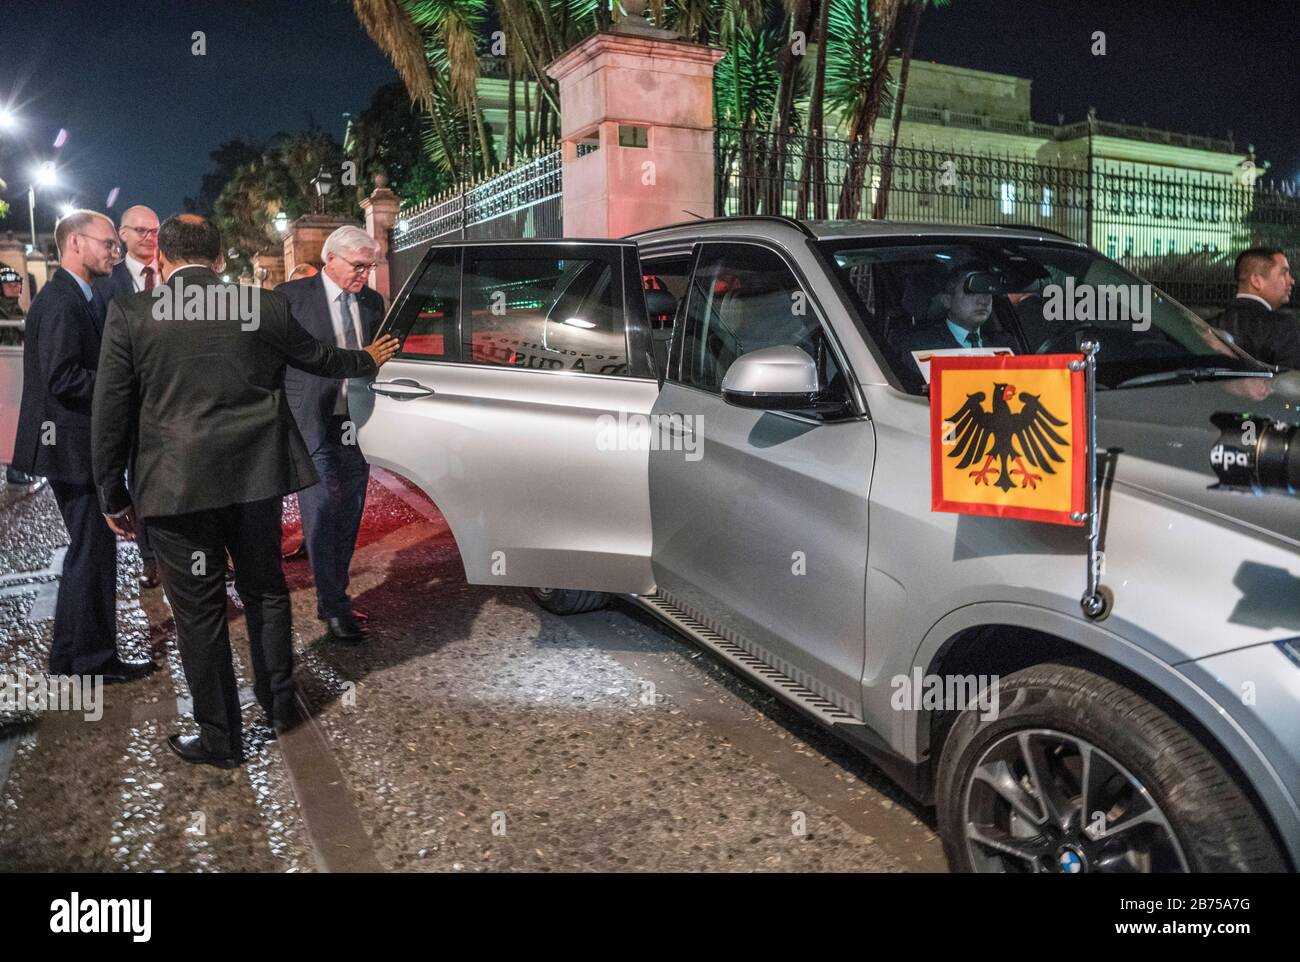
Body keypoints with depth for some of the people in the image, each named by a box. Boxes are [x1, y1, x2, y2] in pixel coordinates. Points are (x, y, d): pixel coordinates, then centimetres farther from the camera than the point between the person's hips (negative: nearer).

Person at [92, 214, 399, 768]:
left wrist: (113, 496, 6)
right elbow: (319, 358, 15)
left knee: (199, 611, 7)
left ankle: (219, 738, 19)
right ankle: (278, 703, 35)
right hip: (255, 476, 3)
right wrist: (369, 360, 35)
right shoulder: (265, 306, -2)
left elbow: (111, 413, -3)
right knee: (265, 590, 19)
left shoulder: (130, 314, -5)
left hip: (176, 486, -2)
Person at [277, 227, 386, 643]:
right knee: (322, 515, -4)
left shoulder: (372, 302, 11)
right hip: (313, 424, -5)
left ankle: (334, 598, 21)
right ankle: (334, 606, 5)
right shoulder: (293, 295, -4)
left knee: (348, 518, 9)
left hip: (357, 426, 5)